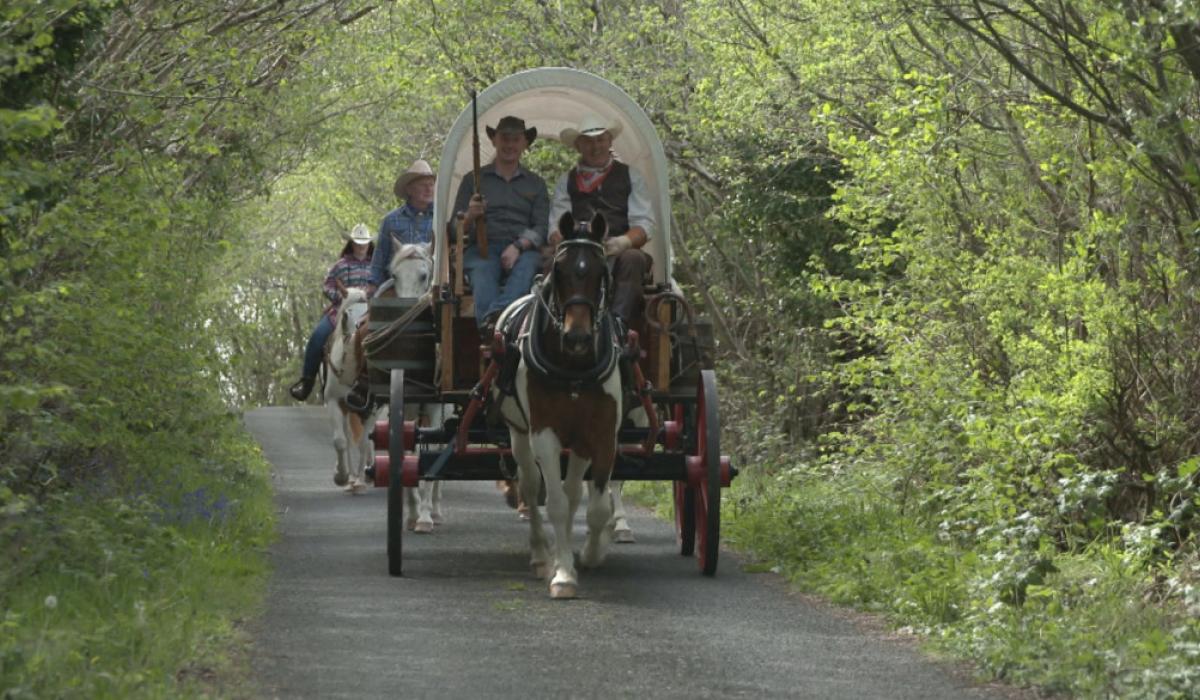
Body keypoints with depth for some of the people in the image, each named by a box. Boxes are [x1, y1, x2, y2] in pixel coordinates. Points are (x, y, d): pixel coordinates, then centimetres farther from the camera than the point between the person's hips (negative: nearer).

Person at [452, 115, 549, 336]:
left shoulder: (535, 184, 24)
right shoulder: (473, 180, 20)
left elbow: (541, 228, 11)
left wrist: (518, 246, -11)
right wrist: (470, 216, -11)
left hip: (522, 249, 1)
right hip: (482, 246, -1)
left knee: (527, 265, -36)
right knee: (482, 270, -36)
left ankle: (494, 316, -61)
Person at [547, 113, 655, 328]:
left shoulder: (630, 176, 19)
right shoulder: (567, 181, 21)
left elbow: (644, 224, 8)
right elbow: (555, 227, 10)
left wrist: (624, 242, -16)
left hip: (619, 253, 0)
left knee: (632, 259, -36)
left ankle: (619, 322, -50)